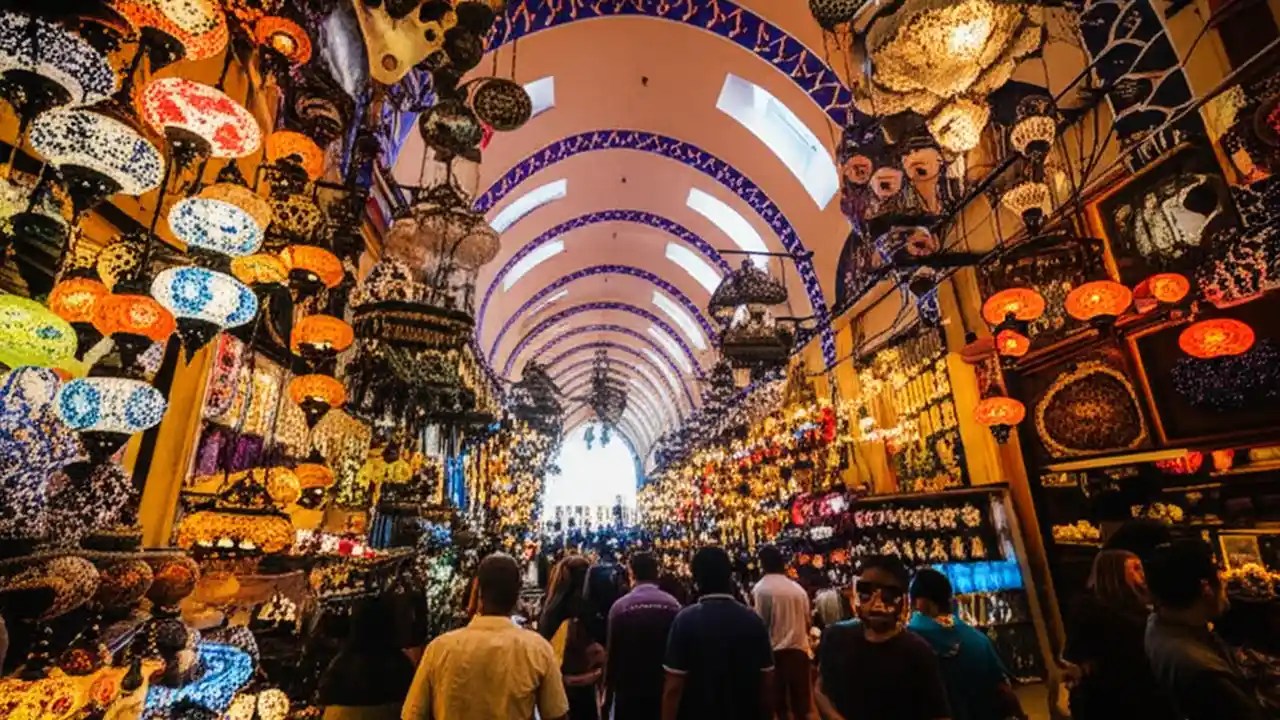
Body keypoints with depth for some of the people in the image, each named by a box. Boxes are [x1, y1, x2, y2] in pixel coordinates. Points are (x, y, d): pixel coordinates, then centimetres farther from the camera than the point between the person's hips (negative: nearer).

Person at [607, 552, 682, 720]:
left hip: (629, 689, -2)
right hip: (664, 688, 2)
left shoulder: (620, 606, -15)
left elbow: (612, 652, -9)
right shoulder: (674, 605, -9)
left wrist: (608, 687, 5)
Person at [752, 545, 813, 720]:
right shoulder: (798, 588, 6)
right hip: (799, 648, 4)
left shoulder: (761, 588, -9)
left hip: (775, 651, -4)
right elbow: (807, 623, 12)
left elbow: (761, 623, -12)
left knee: (779, 705, 7)